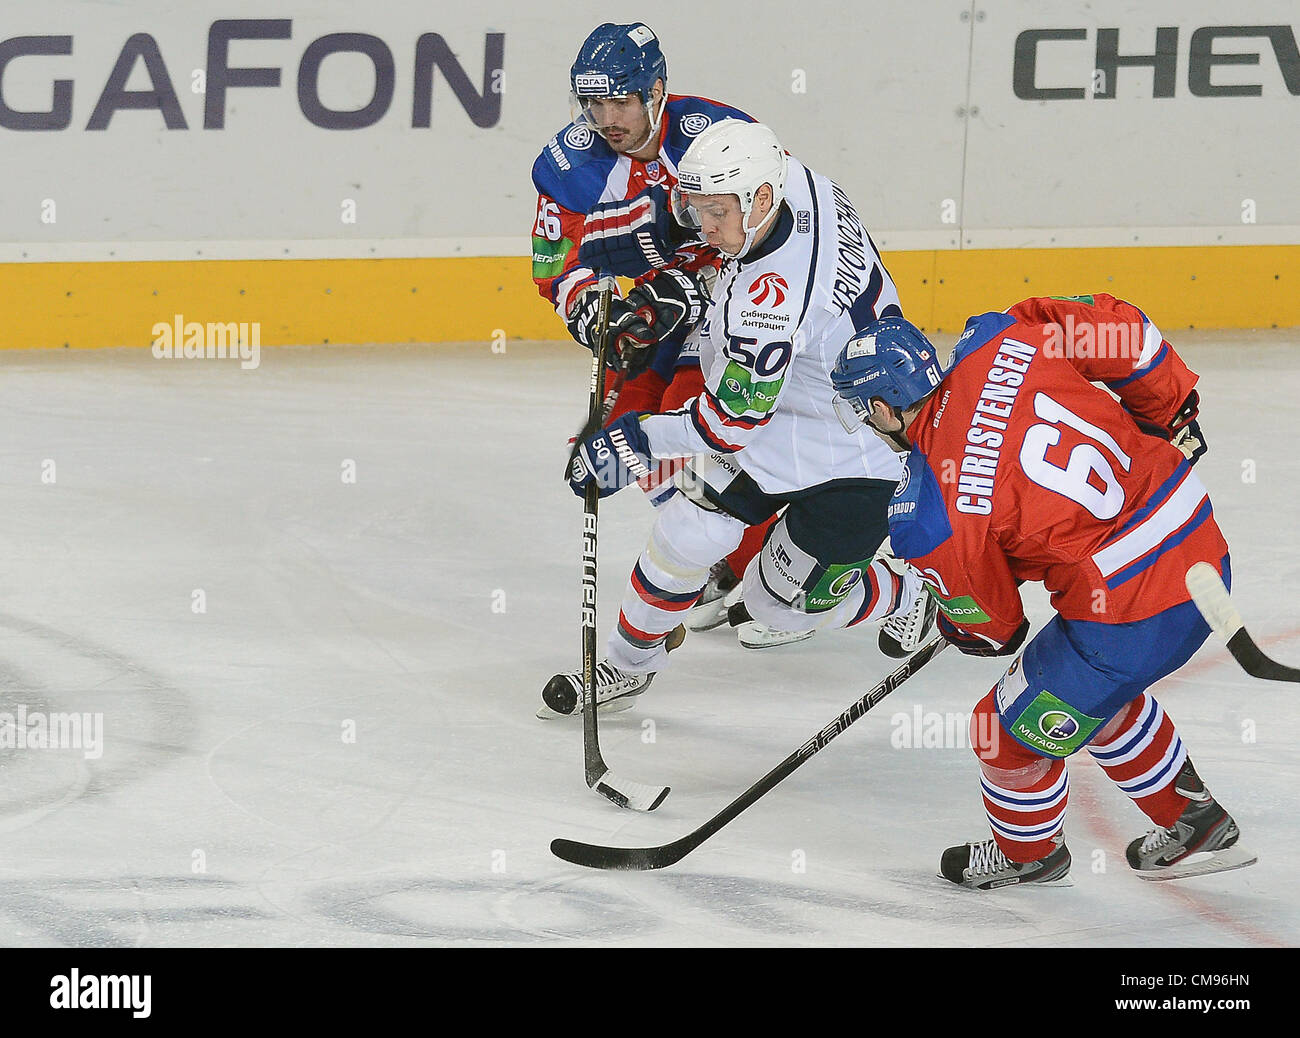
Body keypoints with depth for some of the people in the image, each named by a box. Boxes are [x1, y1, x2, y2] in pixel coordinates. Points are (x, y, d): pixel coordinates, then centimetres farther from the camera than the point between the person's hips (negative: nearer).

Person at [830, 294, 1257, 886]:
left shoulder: (926, 521, -17)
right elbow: (1121, 330, 2)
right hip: (1201, 543, 8)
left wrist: (943, 624, 23)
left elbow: (989, 627, -1)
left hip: (1133, 619, -8)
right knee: (1101, 694, 34)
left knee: (1013, 729, 17)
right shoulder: (997, 343, -5)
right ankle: (1196, 823, 49)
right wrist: (1172, 418, 18)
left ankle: (1028, 850, 46)